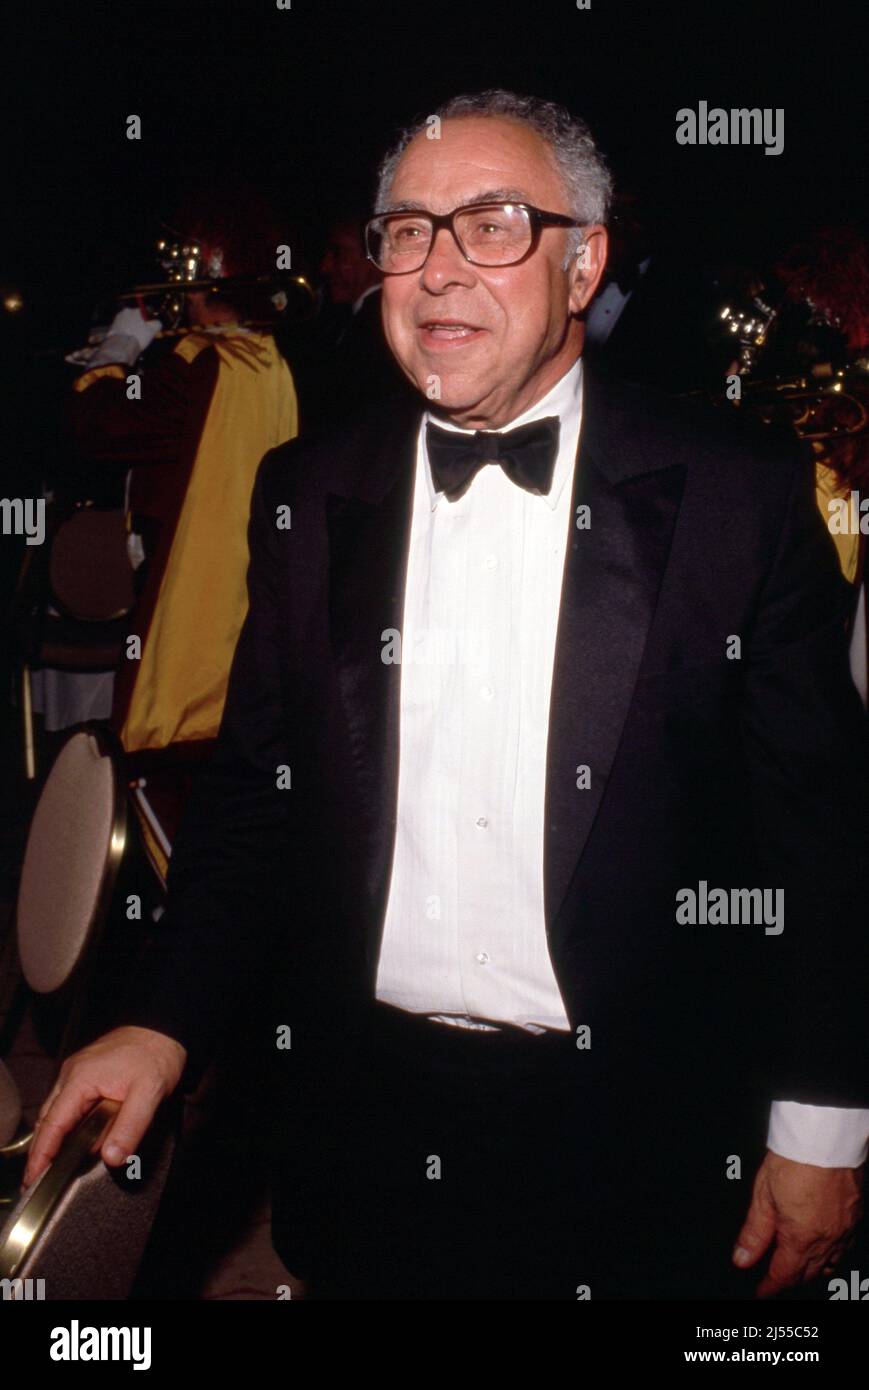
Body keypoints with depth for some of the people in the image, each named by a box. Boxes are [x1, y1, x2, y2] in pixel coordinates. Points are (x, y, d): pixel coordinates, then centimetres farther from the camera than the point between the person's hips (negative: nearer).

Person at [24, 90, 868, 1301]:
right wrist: (168, 1022, -7)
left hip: (638, 1147, -2)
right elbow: (256, 790, 5)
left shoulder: (737, 495, -8)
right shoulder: (307, 496, 1)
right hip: (367, 1132, 3)